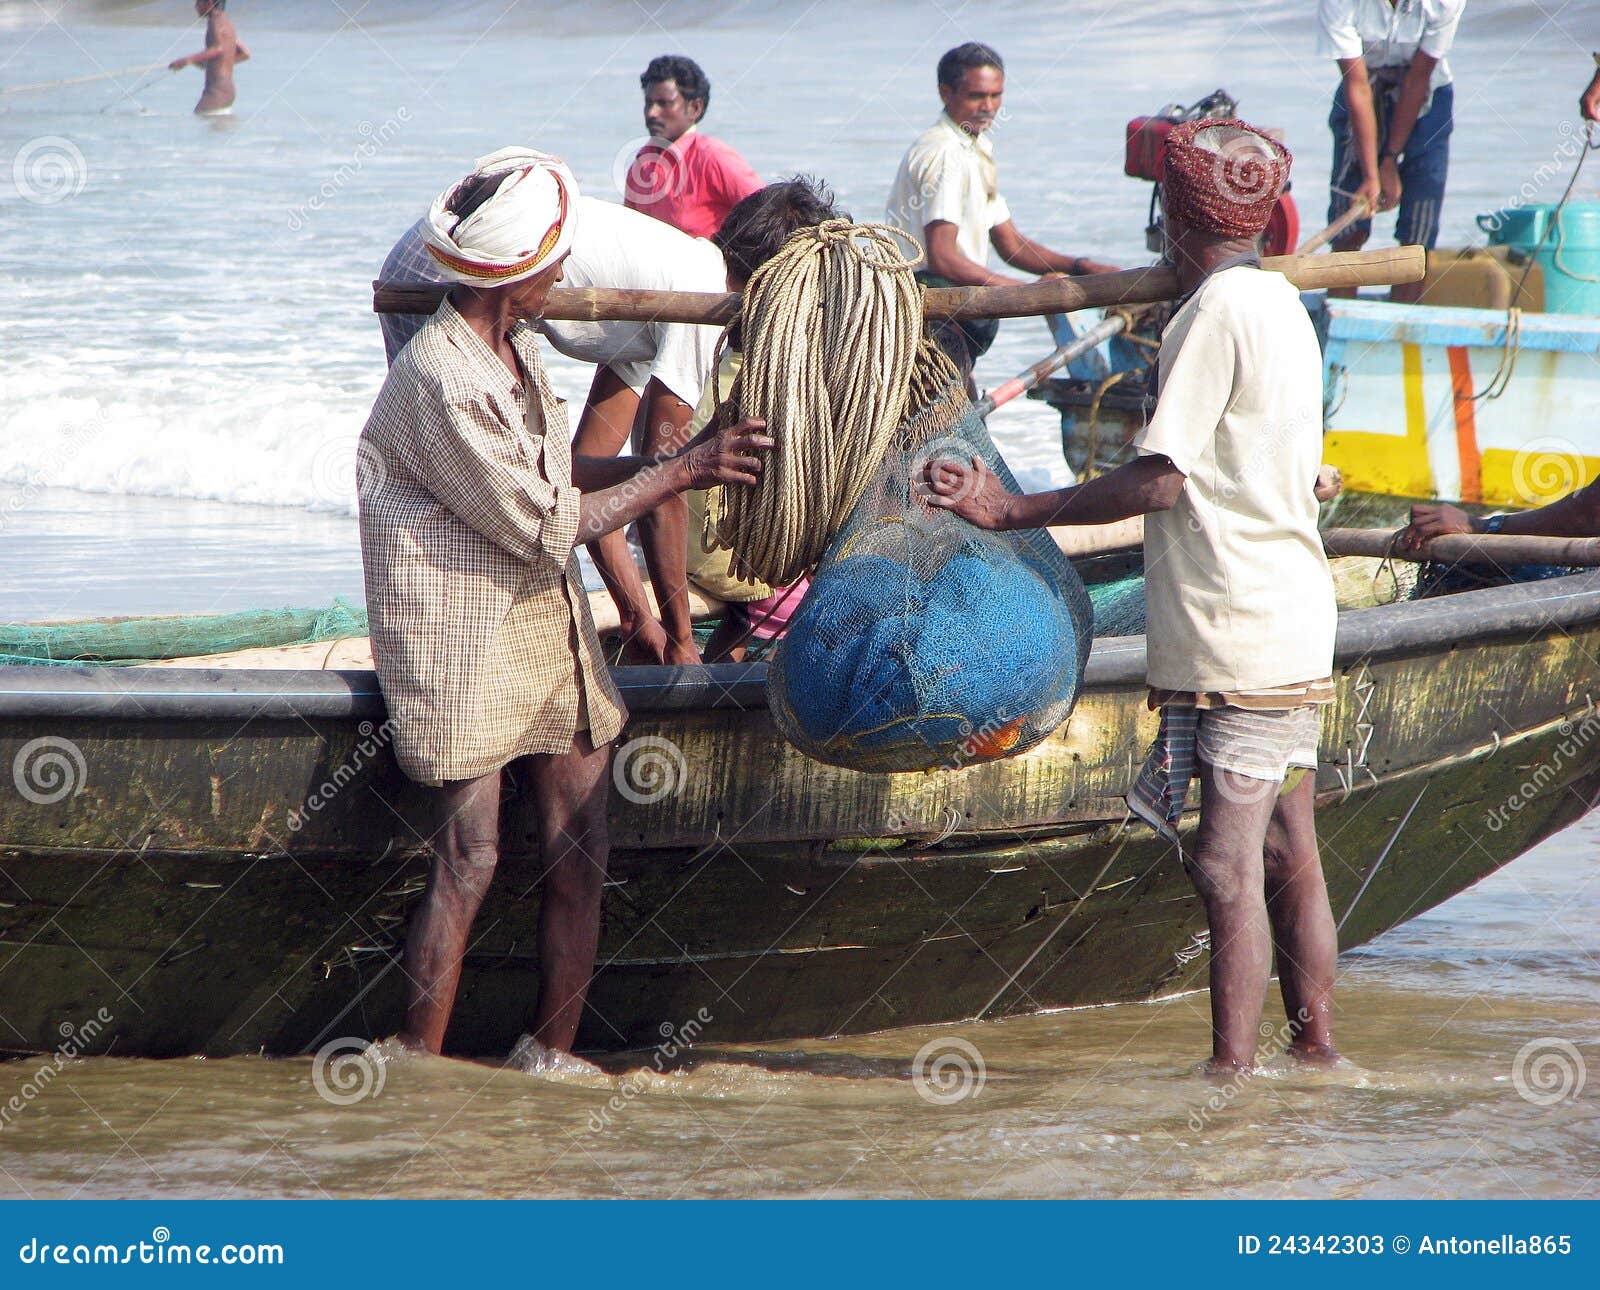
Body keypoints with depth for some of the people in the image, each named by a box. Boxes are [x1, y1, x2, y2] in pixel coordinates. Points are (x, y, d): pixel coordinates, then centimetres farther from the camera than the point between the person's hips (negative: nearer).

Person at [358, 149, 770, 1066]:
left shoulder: (516, 347, 8)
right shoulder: (440, 379, -22)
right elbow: (544, 526, -18)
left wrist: (676, 461, 9)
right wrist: (679, 473, -12)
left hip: (549, 627, 9)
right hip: (467, 640, -9)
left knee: (582, 852, 4)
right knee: (469, 859, -8)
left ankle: (552, 1054, 13)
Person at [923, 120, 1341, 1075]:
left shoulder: (1219, 310, -13)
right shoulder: (1280, 303, 16)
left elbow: (1160, 480, -18)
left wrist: (1012, 512, -15)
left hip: (1238, 637, -10)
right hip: (1294, 632, 10)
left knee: (1228, 865, -10)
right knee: (1288, 859, 13)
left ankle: (1233, 1069, -12)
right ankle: (1316, 1048, 17)